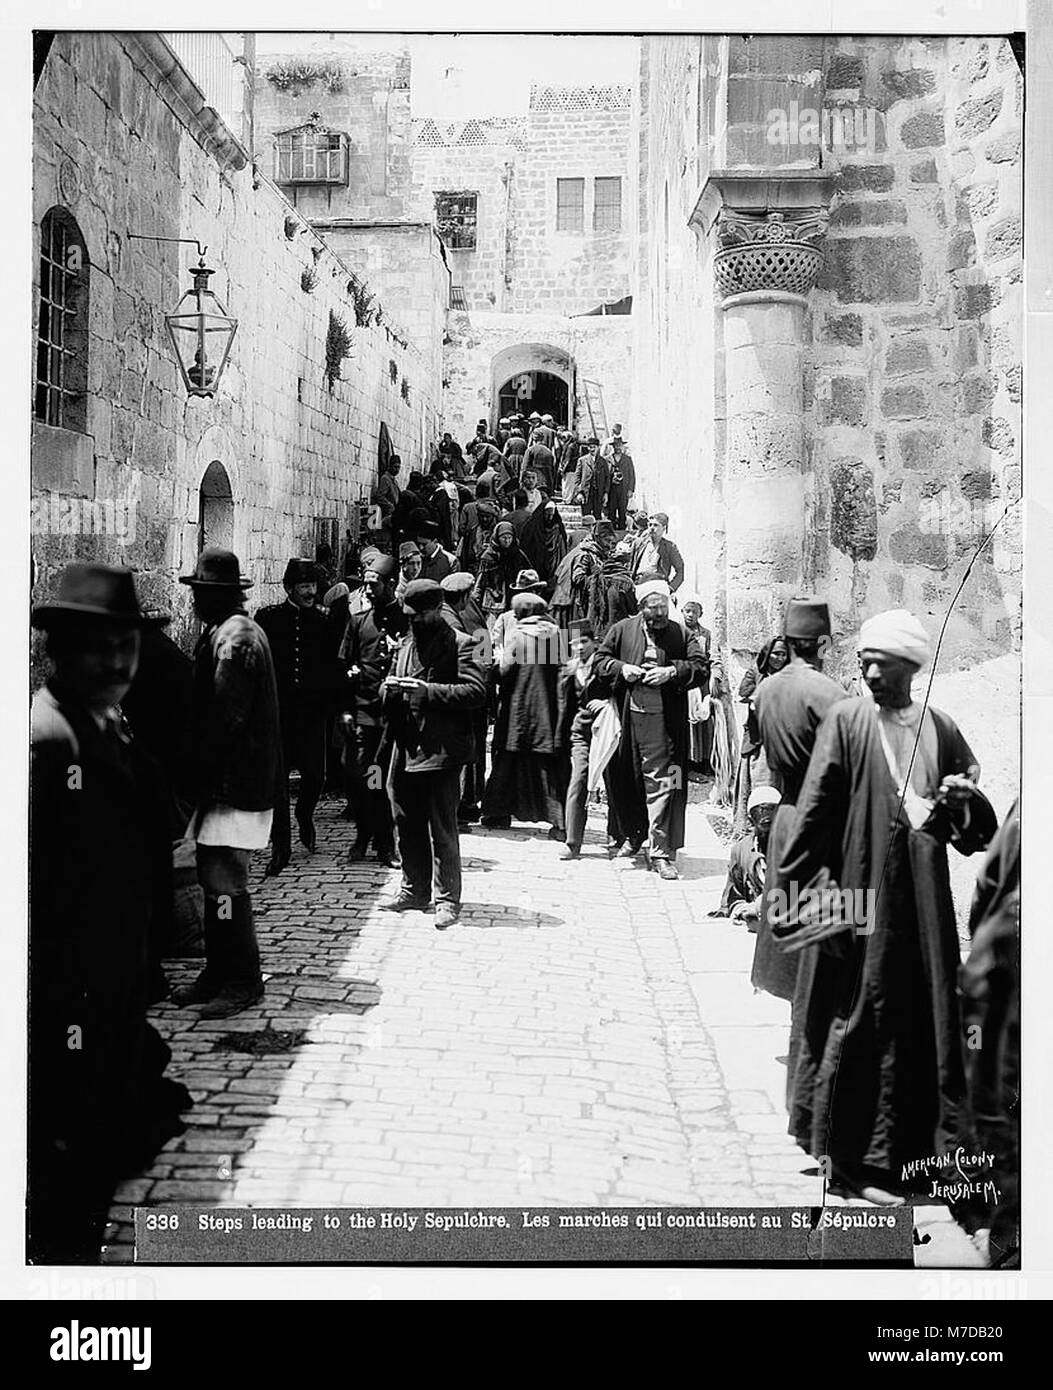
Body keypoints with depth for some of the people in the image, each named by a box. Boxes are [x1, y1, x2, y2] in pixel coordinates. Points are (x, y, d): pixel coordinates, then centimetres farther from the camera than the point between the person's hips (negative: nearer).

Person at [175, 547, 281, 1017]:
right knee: (216, 878, 13)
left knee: (224, 882, -5)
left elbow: (225, 718, -20)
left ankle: (243, 982, 2)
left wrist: (200, 773, -12)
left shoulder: (234, 639, -16)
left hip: (233, 781, -10)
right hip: (239, 778, 10)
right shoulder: (240, 632, 17)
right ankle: (218, 973, 21)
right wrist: (203, 775, 17)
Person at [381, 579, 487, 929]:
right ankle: (414, 890, 28)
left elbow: (476, 691, -16)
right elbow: (391, 688, 27)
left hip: (441, 750, -7)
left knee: (442, 830, -3)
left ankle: (448, 900, 5)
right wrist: (389, 688, 3)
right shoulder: (407, 643, 18)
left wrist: (427, 690, -21)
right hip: (406, 749, 8)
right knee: (407, 826, 14)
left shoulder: (459, 644, -6)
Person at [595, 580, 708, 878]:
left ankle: (660, 852, -8)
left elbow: (701, 668, -1)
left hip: (663, 721, -2)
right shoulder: (623, 630, 7)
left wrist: (672, 671, -14)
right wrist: (621, 668, -6)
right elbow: (601, 659, 12)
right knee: (626, 781, 14)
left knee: (661, 783, -9)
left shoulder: (681, 635, 5)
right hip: (627, 716, 2)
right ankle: (634, 835, 37)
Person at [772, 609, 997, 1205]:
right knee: (861, 1021, 2)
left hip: (922, 898, 4)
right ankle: (857, 1156, 12)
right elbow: (816, 808, -6)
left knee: (925, 1017, 8)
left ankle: (916, 1146, 22)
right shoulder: (848, 719, -4)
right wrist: (803, 884, -11)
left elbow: (976, 829, 10)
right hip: (856, 894, -3)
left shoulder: (940, 728, 6)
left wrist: (964, 799, -12)